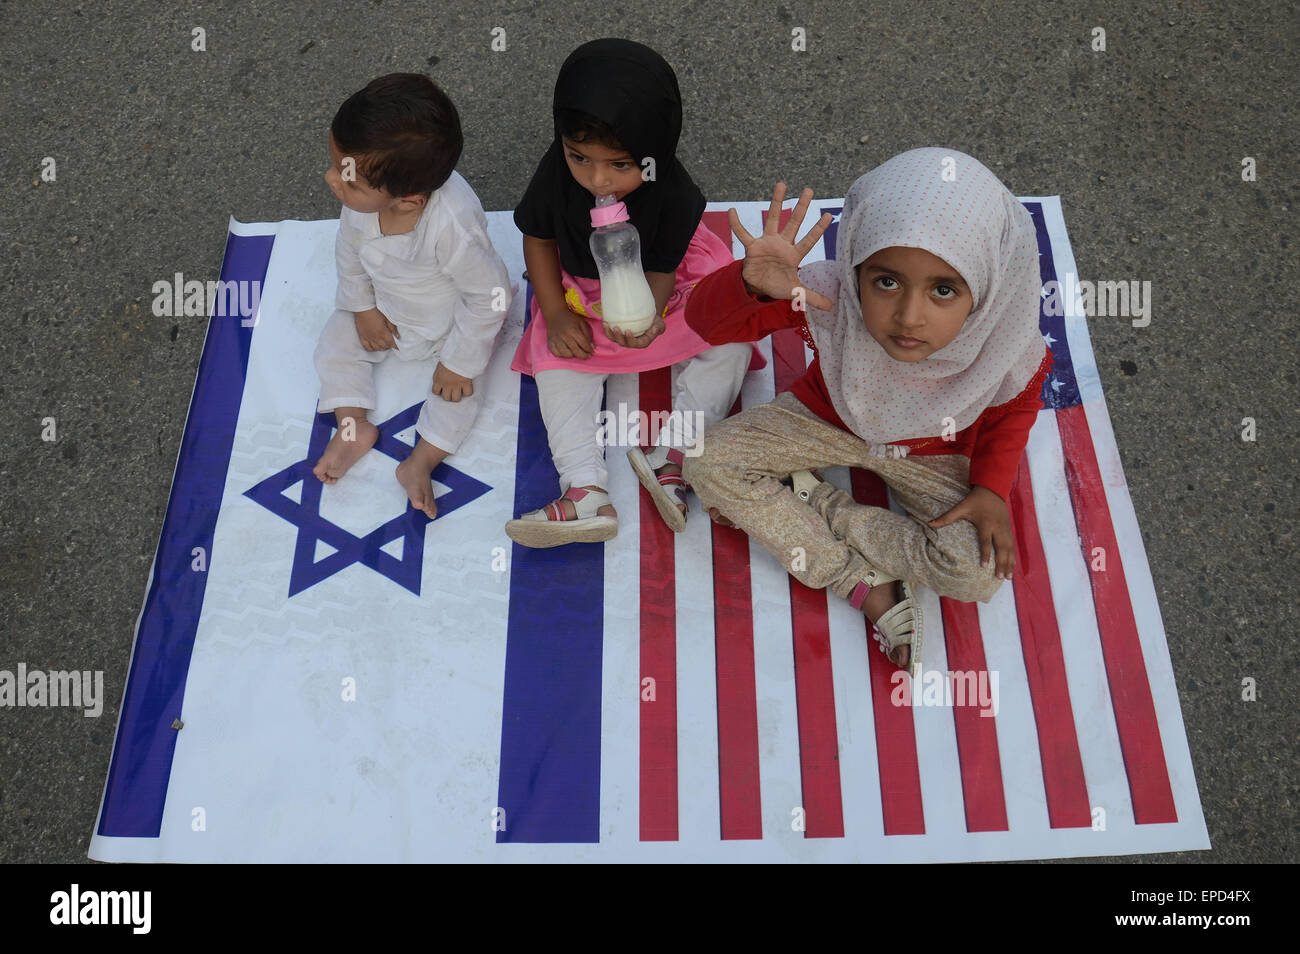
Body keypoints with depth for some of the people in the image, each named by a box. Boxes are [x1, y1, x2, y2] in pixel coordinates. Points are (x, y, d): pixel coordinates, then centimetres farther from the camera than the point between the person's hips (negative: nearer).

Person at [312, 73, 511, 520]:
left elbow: (489, 296, -32)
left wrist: (460, 361, -24)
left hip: (450, 323, -5)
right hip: (385, 311, 5)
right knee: (335, 340, 1)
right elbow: (350, 249, -4)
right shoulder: (361, 199, -28)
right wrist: (362, 307, 1)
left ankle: (420, 462, -1)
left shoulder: (454, 226, -46)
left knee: (461, 387, -14)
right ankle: (353, 426, 10)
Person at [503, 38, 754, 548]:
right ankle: (585, 493, -26)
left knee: (730, 341, -19)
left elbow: (659, 273, -24)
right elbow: (538, 240, -6)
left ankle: (673, 452, -24)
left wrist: (645, 318, -48)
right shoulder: (557, 173, -23)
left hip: (663, 291, -1)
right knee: (556, 361, -18)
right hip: (581, 294, 2)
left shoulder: (673, 195, -29)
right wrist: (557, 315, -15)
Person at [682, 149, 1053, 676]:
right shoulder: (827, 296, -35)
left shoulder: (1008, 347, -30)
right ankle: (864, 584, -13)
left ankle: (807, 499, -9)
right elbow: (706, 321, -31)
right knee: (709, 462, -18)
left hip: (934, 454, 0)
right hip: (829, 420, 1)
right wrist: (750, 283, -53)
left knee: (979, 572, -22)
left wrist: (991, 488, -16)